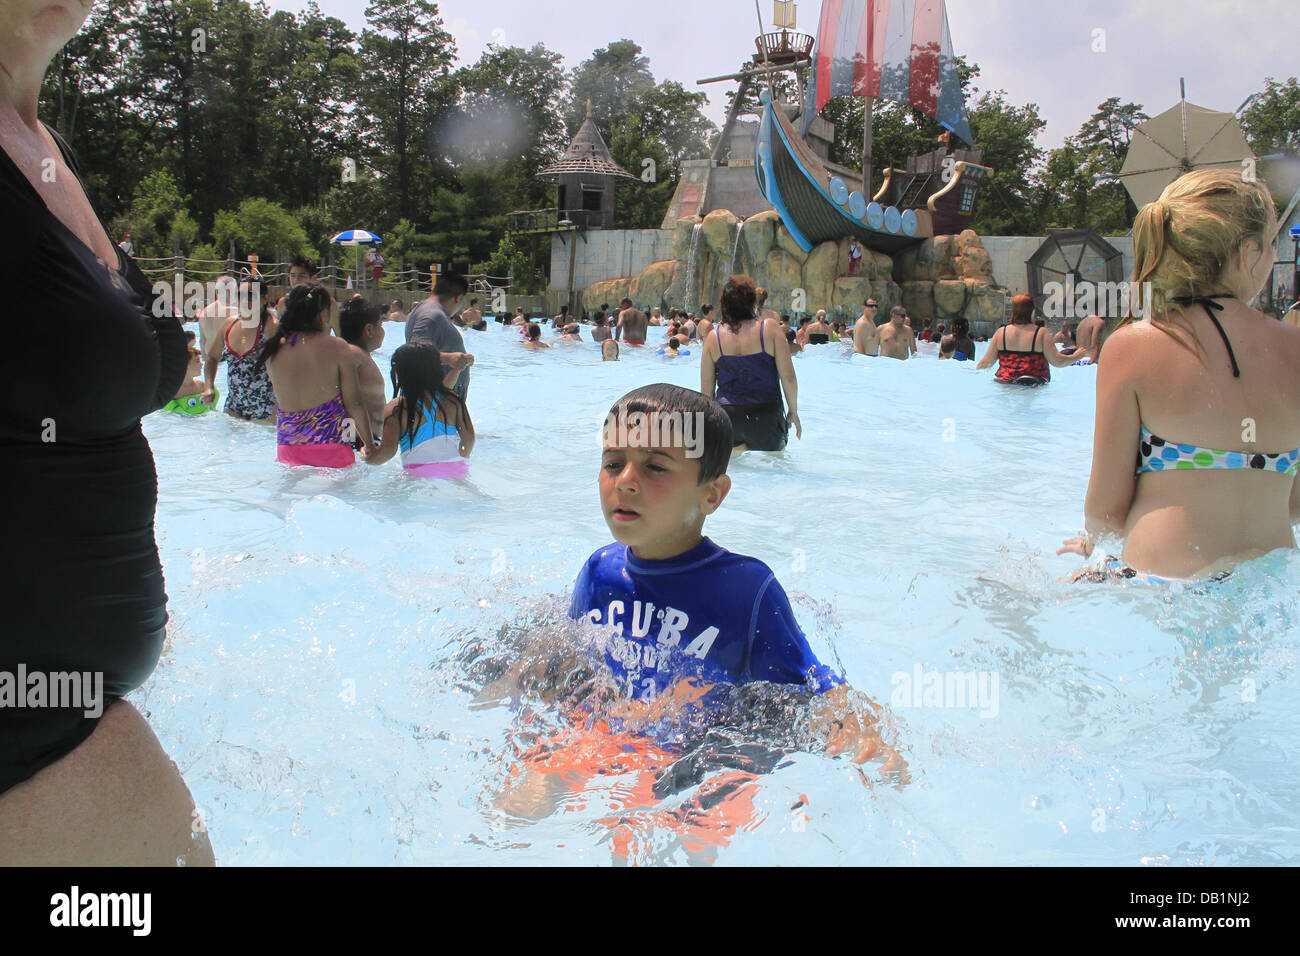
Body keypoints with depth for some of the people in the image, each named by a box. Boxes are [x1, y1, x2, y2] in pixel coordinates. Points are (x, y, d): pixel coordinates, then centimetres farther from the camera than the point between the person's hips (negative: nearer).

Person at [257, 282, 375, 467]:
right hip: (331, 449, -4)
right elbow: (355, 405, -5)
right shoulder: (338, 347, -6)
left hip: (286, 447, 4)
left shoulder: (274, 350, 5)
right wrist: (370, 446, 5)